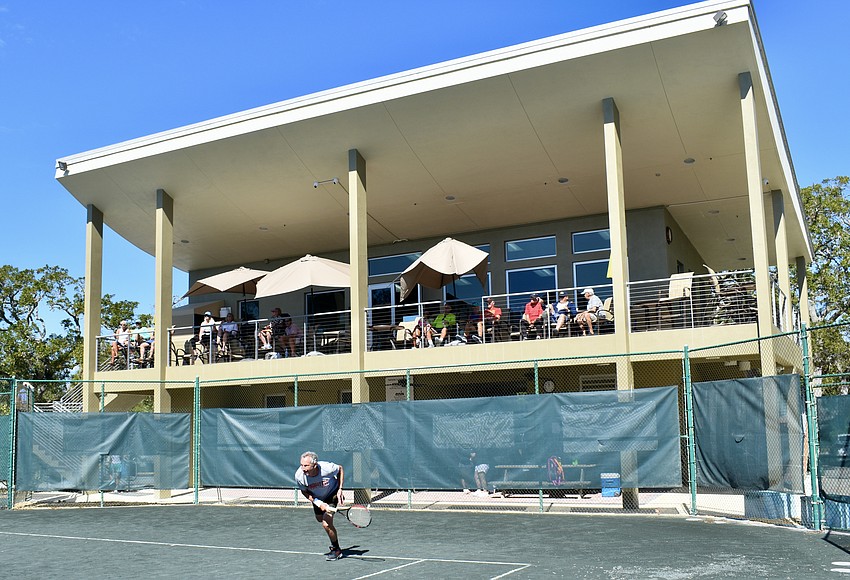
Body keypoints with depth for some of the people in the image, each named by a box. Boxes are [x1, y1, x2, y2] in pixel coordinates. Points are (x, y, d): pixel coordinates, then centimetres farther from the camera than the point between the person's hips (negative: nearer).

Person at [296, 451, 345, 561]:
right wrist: (318, 503, -27)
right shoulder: (299, 476, -32)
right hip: (317, 498, 4)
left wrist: (340, 489, -19)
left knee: (326, 524, -16)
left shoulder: (327, 468, -38)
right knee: (320, 519, 24)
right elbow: (305, 491, -12)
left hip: (332, 494, -4)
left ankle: (336, 550, 8)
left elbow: (340, 469, -14)